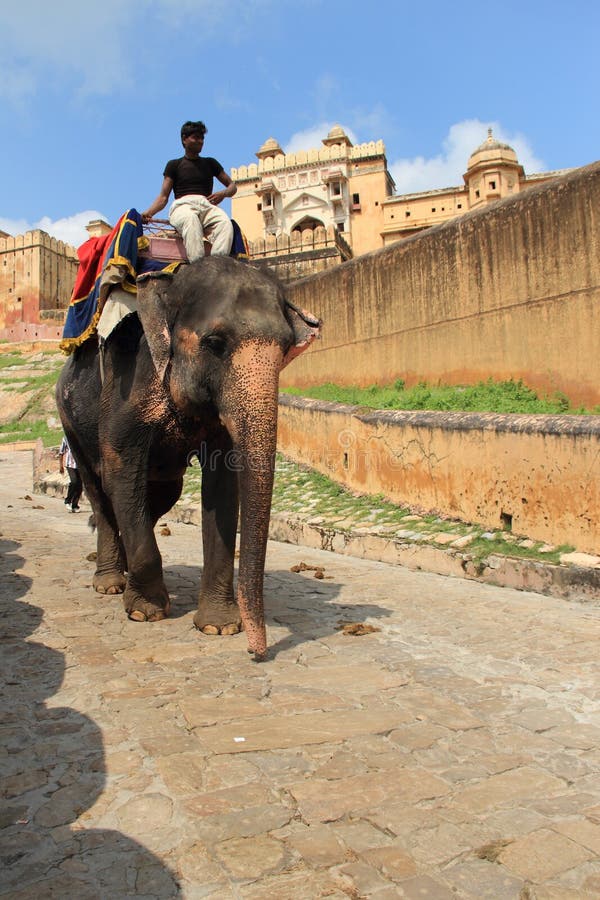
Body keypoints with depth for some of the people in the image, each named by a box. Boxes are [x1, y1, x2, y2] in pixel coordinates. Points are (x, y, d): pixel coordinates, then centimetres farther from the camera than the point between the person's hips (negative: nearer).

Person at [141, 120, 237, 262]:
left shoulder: (210, 163, 29)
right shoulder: (174, 165, 21)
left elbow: (232, 186, 29)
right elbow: (163, 196, 14)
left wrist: (223, 194, 3)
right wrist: (149, 212, -7)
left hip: (206, 205, 2)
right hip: (182, 204, -2)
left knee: (225, 222, -36)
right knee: (191, 220, -43)